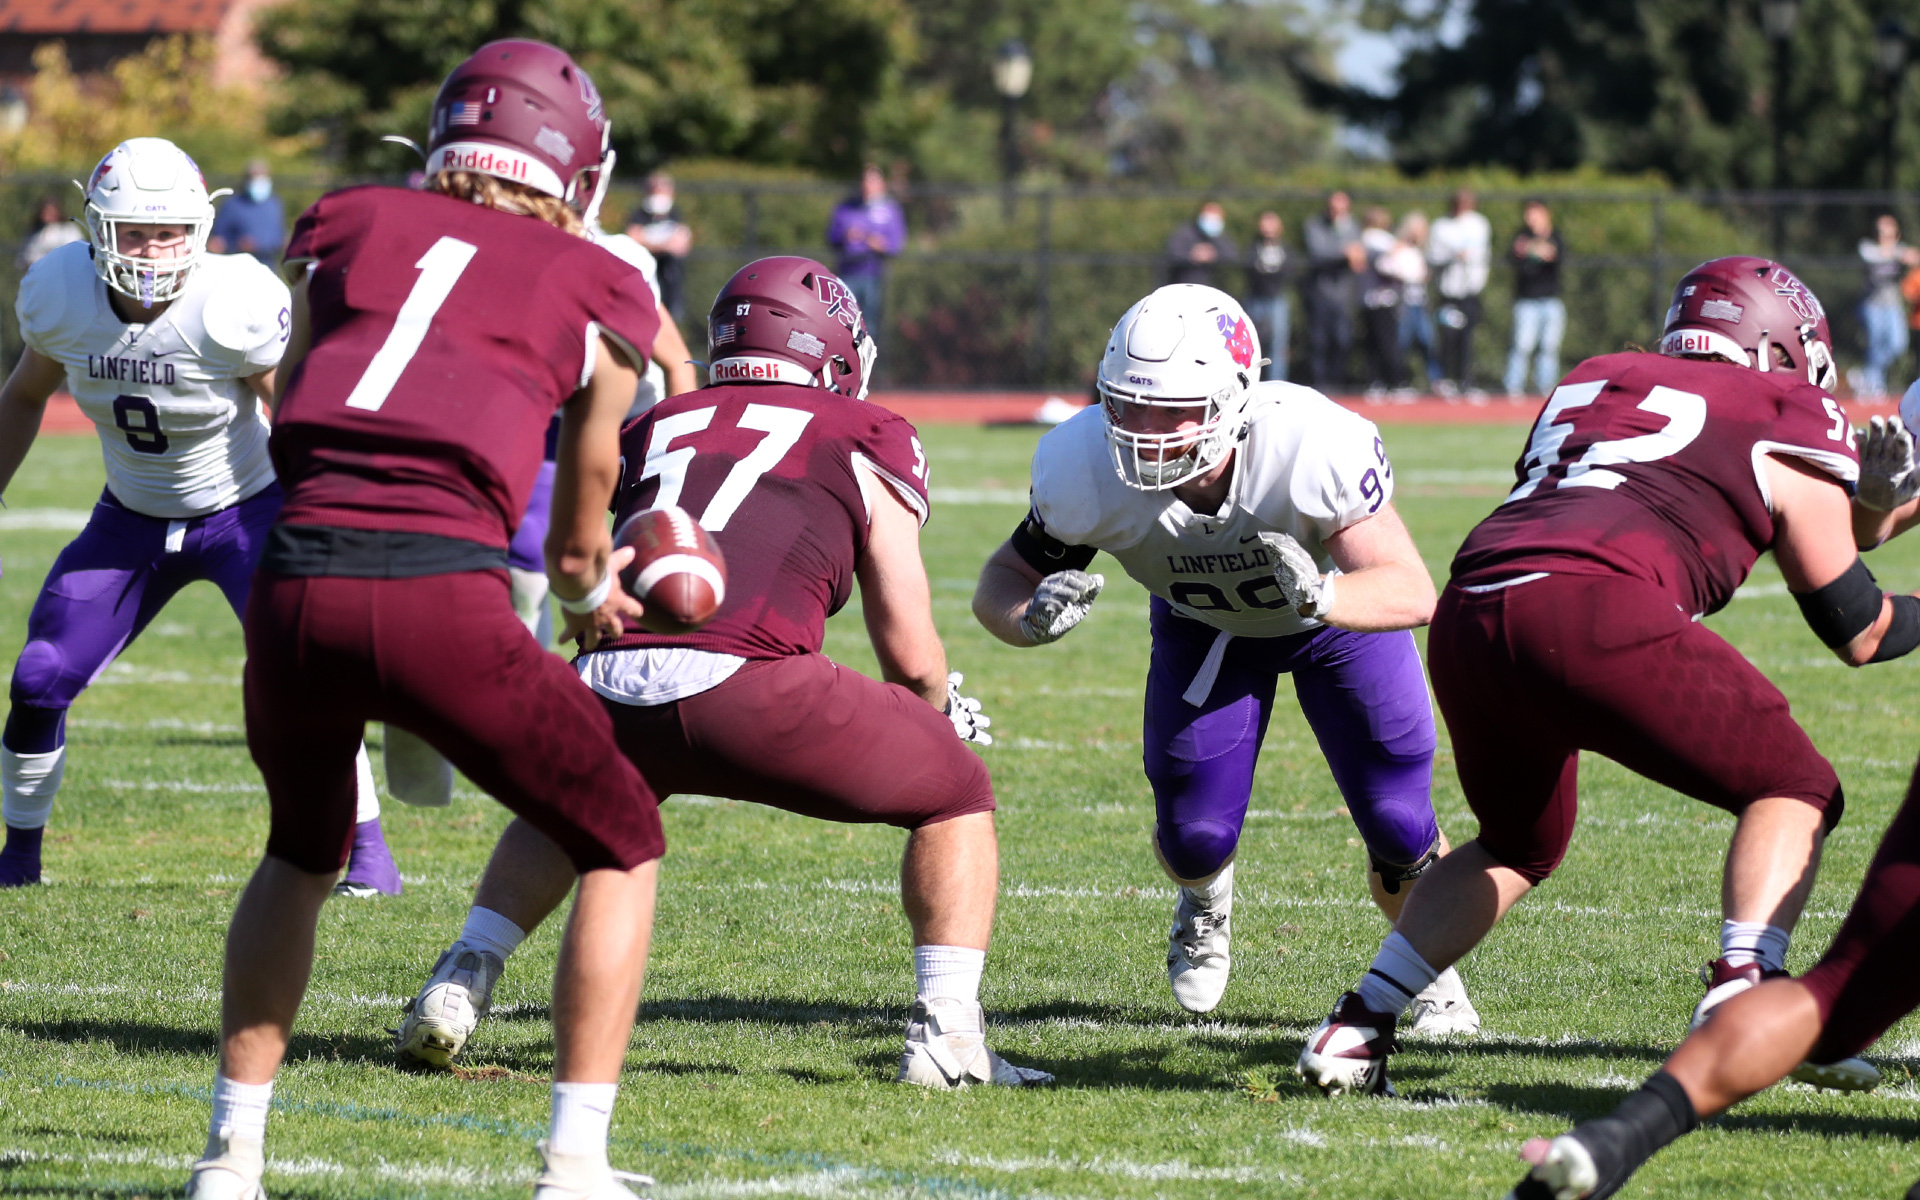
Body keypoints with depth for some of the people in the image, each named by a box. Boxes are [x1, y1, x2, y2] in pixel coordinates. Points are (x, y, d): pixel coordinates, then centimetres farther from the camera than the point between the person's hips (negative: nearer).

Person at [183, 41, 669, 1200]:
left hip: (295, 582, 3)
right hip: (442, 599, -3)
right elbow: (587, 472, 32)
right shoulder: (597, 290, 16)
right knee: (623, 847, 18)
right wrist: (583, 582, 55)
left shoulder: (351, 226, 21)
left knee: (303, 852, 32)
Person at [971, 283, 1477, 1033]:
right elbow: (1002, 584, -22)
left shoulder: (1312, 449, -44)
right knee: (1194, 837, -6)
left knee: (1398, 830, -10)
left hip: (1338, 606, -2)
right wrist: (1031, 618, -47)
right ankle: (1204, 906, 35)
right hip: (1203, 626, 2)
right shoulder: (1090, 472, -36)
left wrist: (1319, 597, -61)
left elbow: (1412, 593, -40)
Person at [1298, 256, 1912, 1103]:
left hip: (1466, 619, 6)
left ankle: (1360, 1024, 19)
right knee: (1792, 791, 11)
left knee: (1521, 843, 30)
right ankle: (1744, 989, -11)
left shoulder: (1591, 383, 31)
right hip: (1593, 615, -6)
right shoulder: (1788, 426, 18)